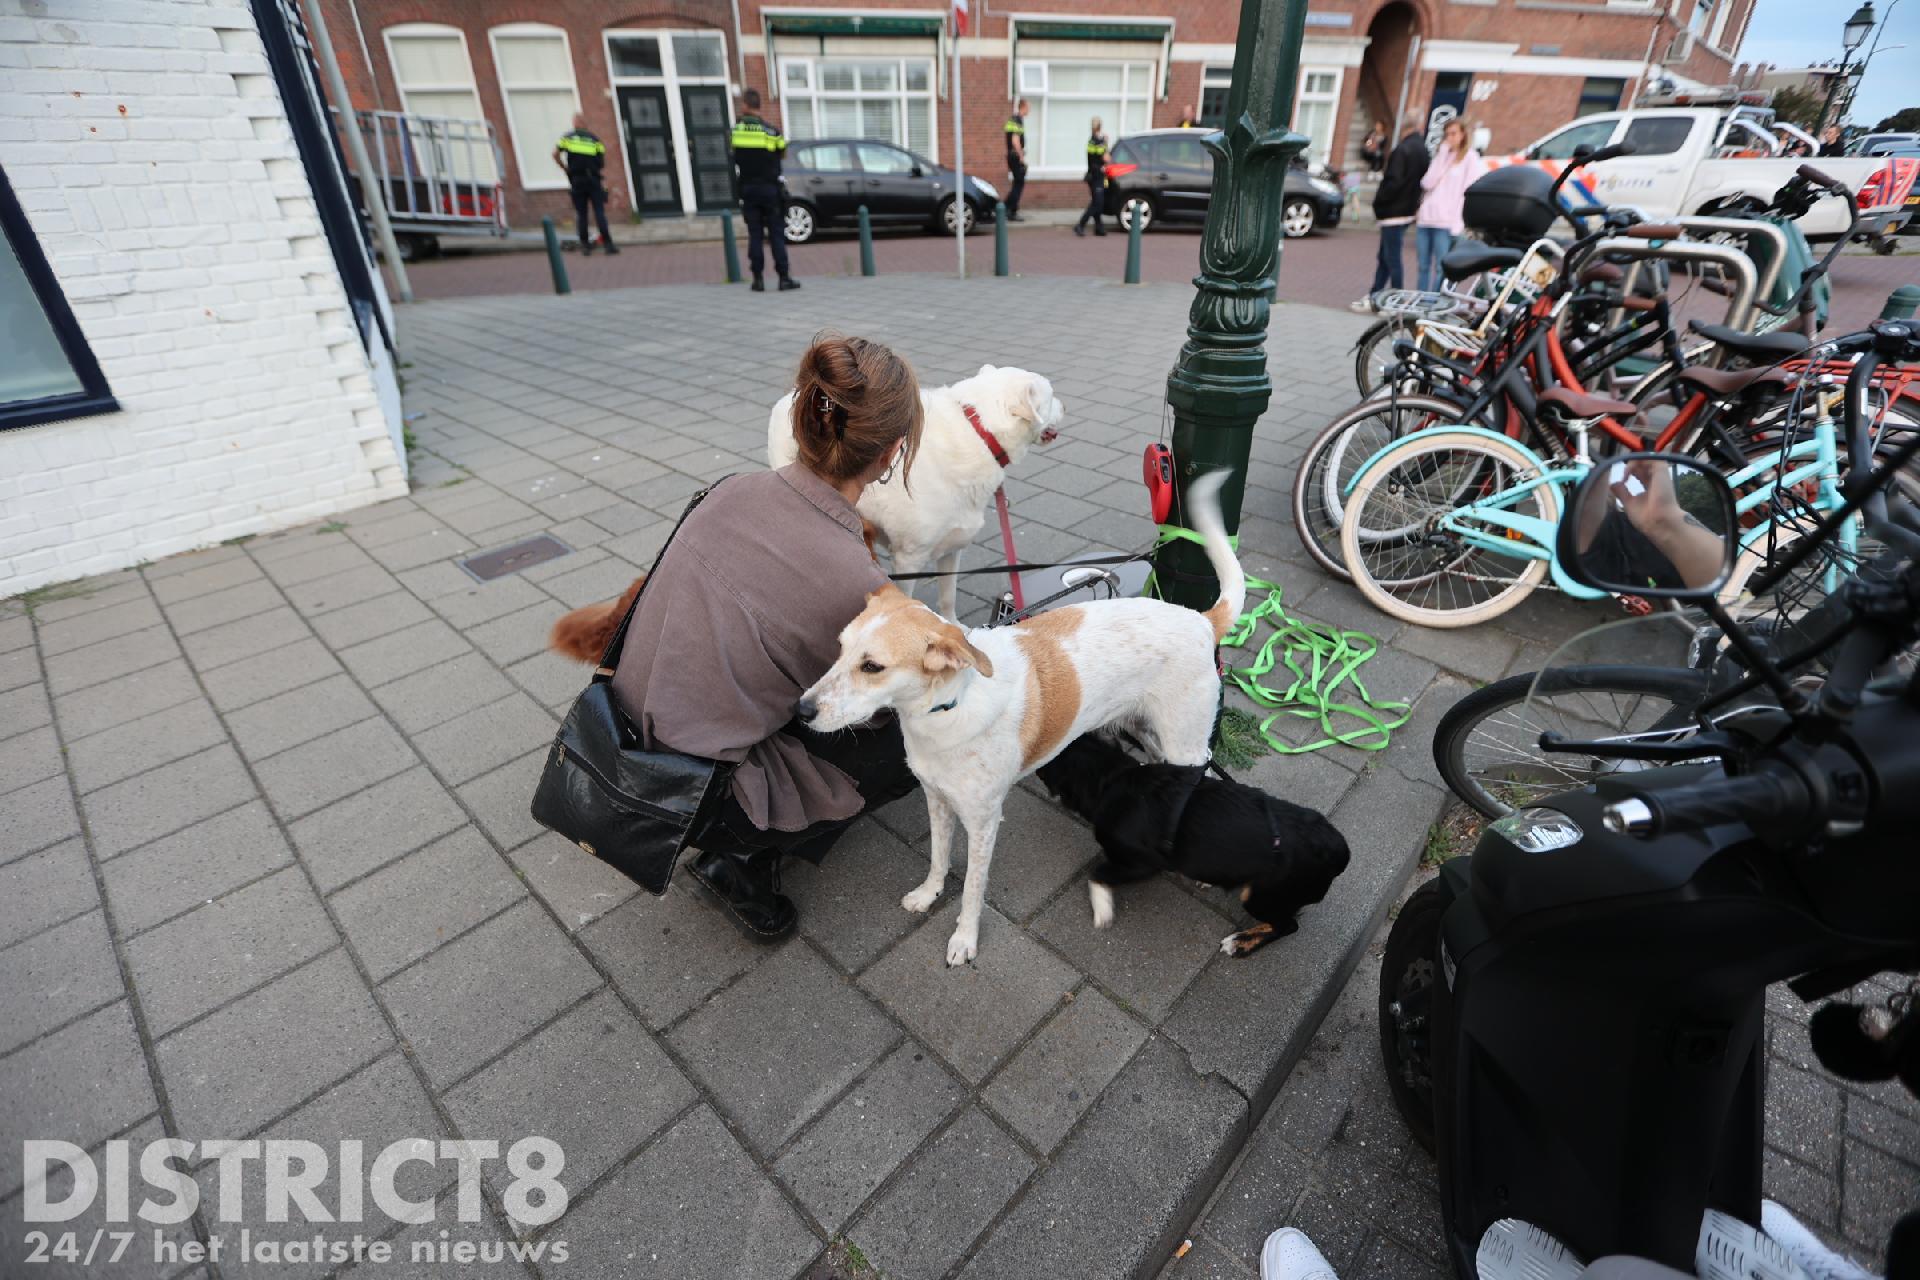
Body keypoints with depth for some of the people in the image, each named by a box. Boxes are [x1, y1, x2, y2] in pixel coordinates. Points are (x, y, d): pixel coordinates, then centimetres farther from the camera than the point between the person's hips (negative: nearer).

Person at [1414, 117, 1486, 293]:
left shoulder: (1470, 157, 4)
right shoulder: (1439, 155, 19)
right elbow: (1427, 183, 3)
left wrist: (1460, 221, -12)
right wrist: (1442, 155, 1)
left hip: (1447, 222, -5)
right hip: (1425, 218, 5)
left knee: (1440, 268, -6)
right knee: (1423, 266, 8)